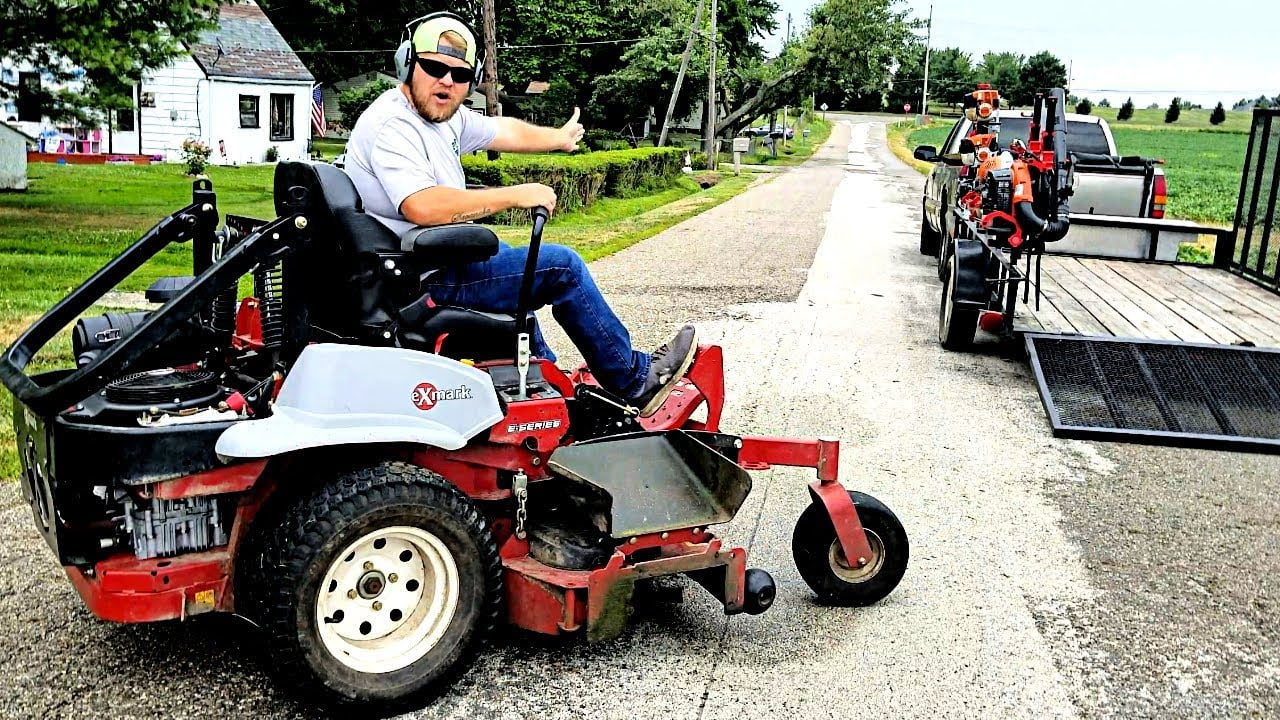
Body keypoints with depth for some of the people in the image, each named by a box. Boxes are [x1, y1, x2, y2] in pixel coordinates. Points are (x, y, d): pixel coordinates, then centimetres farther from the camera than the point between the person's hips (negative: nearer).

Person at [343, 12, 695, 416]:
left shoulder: (444, 115, 8)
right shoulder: (390, 125, -20)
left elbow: (504, 131, 24)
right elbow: (423, 206, -34)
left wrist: (558, 138, 39)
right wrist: (516, 195, -27)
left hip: (433, 261, 11)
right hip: (423, 281, -11)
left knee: (520, 264, 34)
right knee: (561, 266, -8)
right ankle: (636, 382, 7)